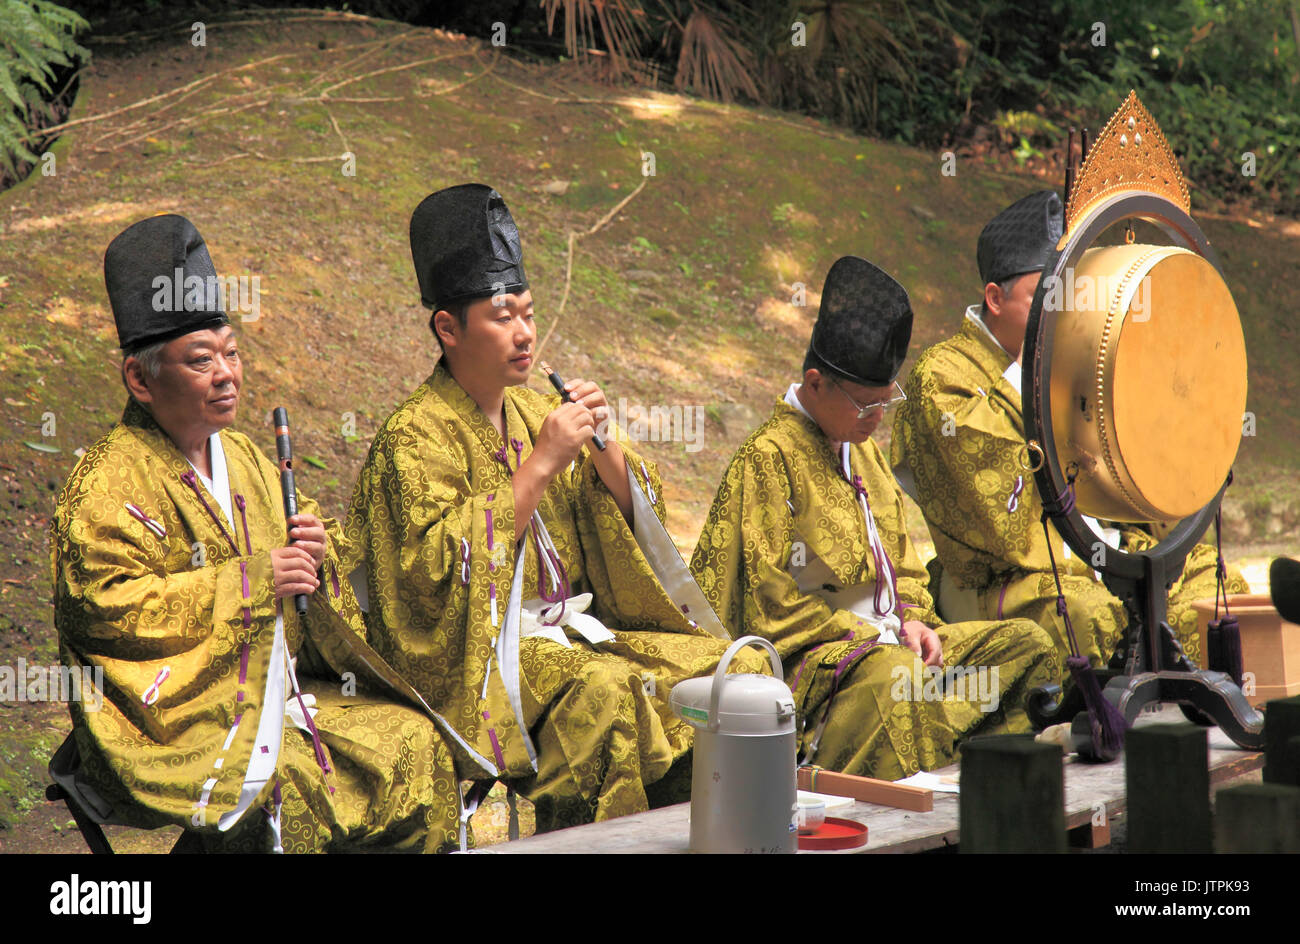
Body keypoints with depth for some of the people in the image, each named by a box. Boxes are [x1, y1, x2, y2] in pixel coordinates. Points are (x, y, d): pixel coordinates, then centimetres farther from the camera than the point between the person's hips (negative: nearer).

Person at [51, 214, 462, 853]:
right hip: (174, 710, -8)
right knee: (278, 784, -34)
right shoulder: (107, 481, -8)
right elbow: (105, 604, -21)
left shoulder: (243, 457, 16)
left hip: (280, 687, 8)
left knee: (411, 742, -6)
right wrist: (250, 580, -20)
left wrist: (314, 553, -3)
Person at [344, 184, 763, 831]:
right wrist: (539, 465, -20)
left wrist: (604, 445, -4)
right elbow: (441, 569, -20)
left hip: (576, 630, 7)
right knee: (605, 687, -35)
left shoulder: (534, 413, 15)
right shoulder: (416, 437, -7)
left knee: (735, 666, -9)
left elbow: (632, 519, 17)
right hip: (483, 652, -7)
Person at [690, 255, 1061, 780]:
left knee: (1026, 644, -3)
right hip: (813, 655, -9)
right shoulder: (769, 457, -11)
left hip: (888, 641, 9)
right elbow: (770, 599, -15)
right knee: (891, 676, -40)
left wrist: (911, 619, 4)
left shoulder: (862, 449, 18)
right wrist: (869, 636, -16)